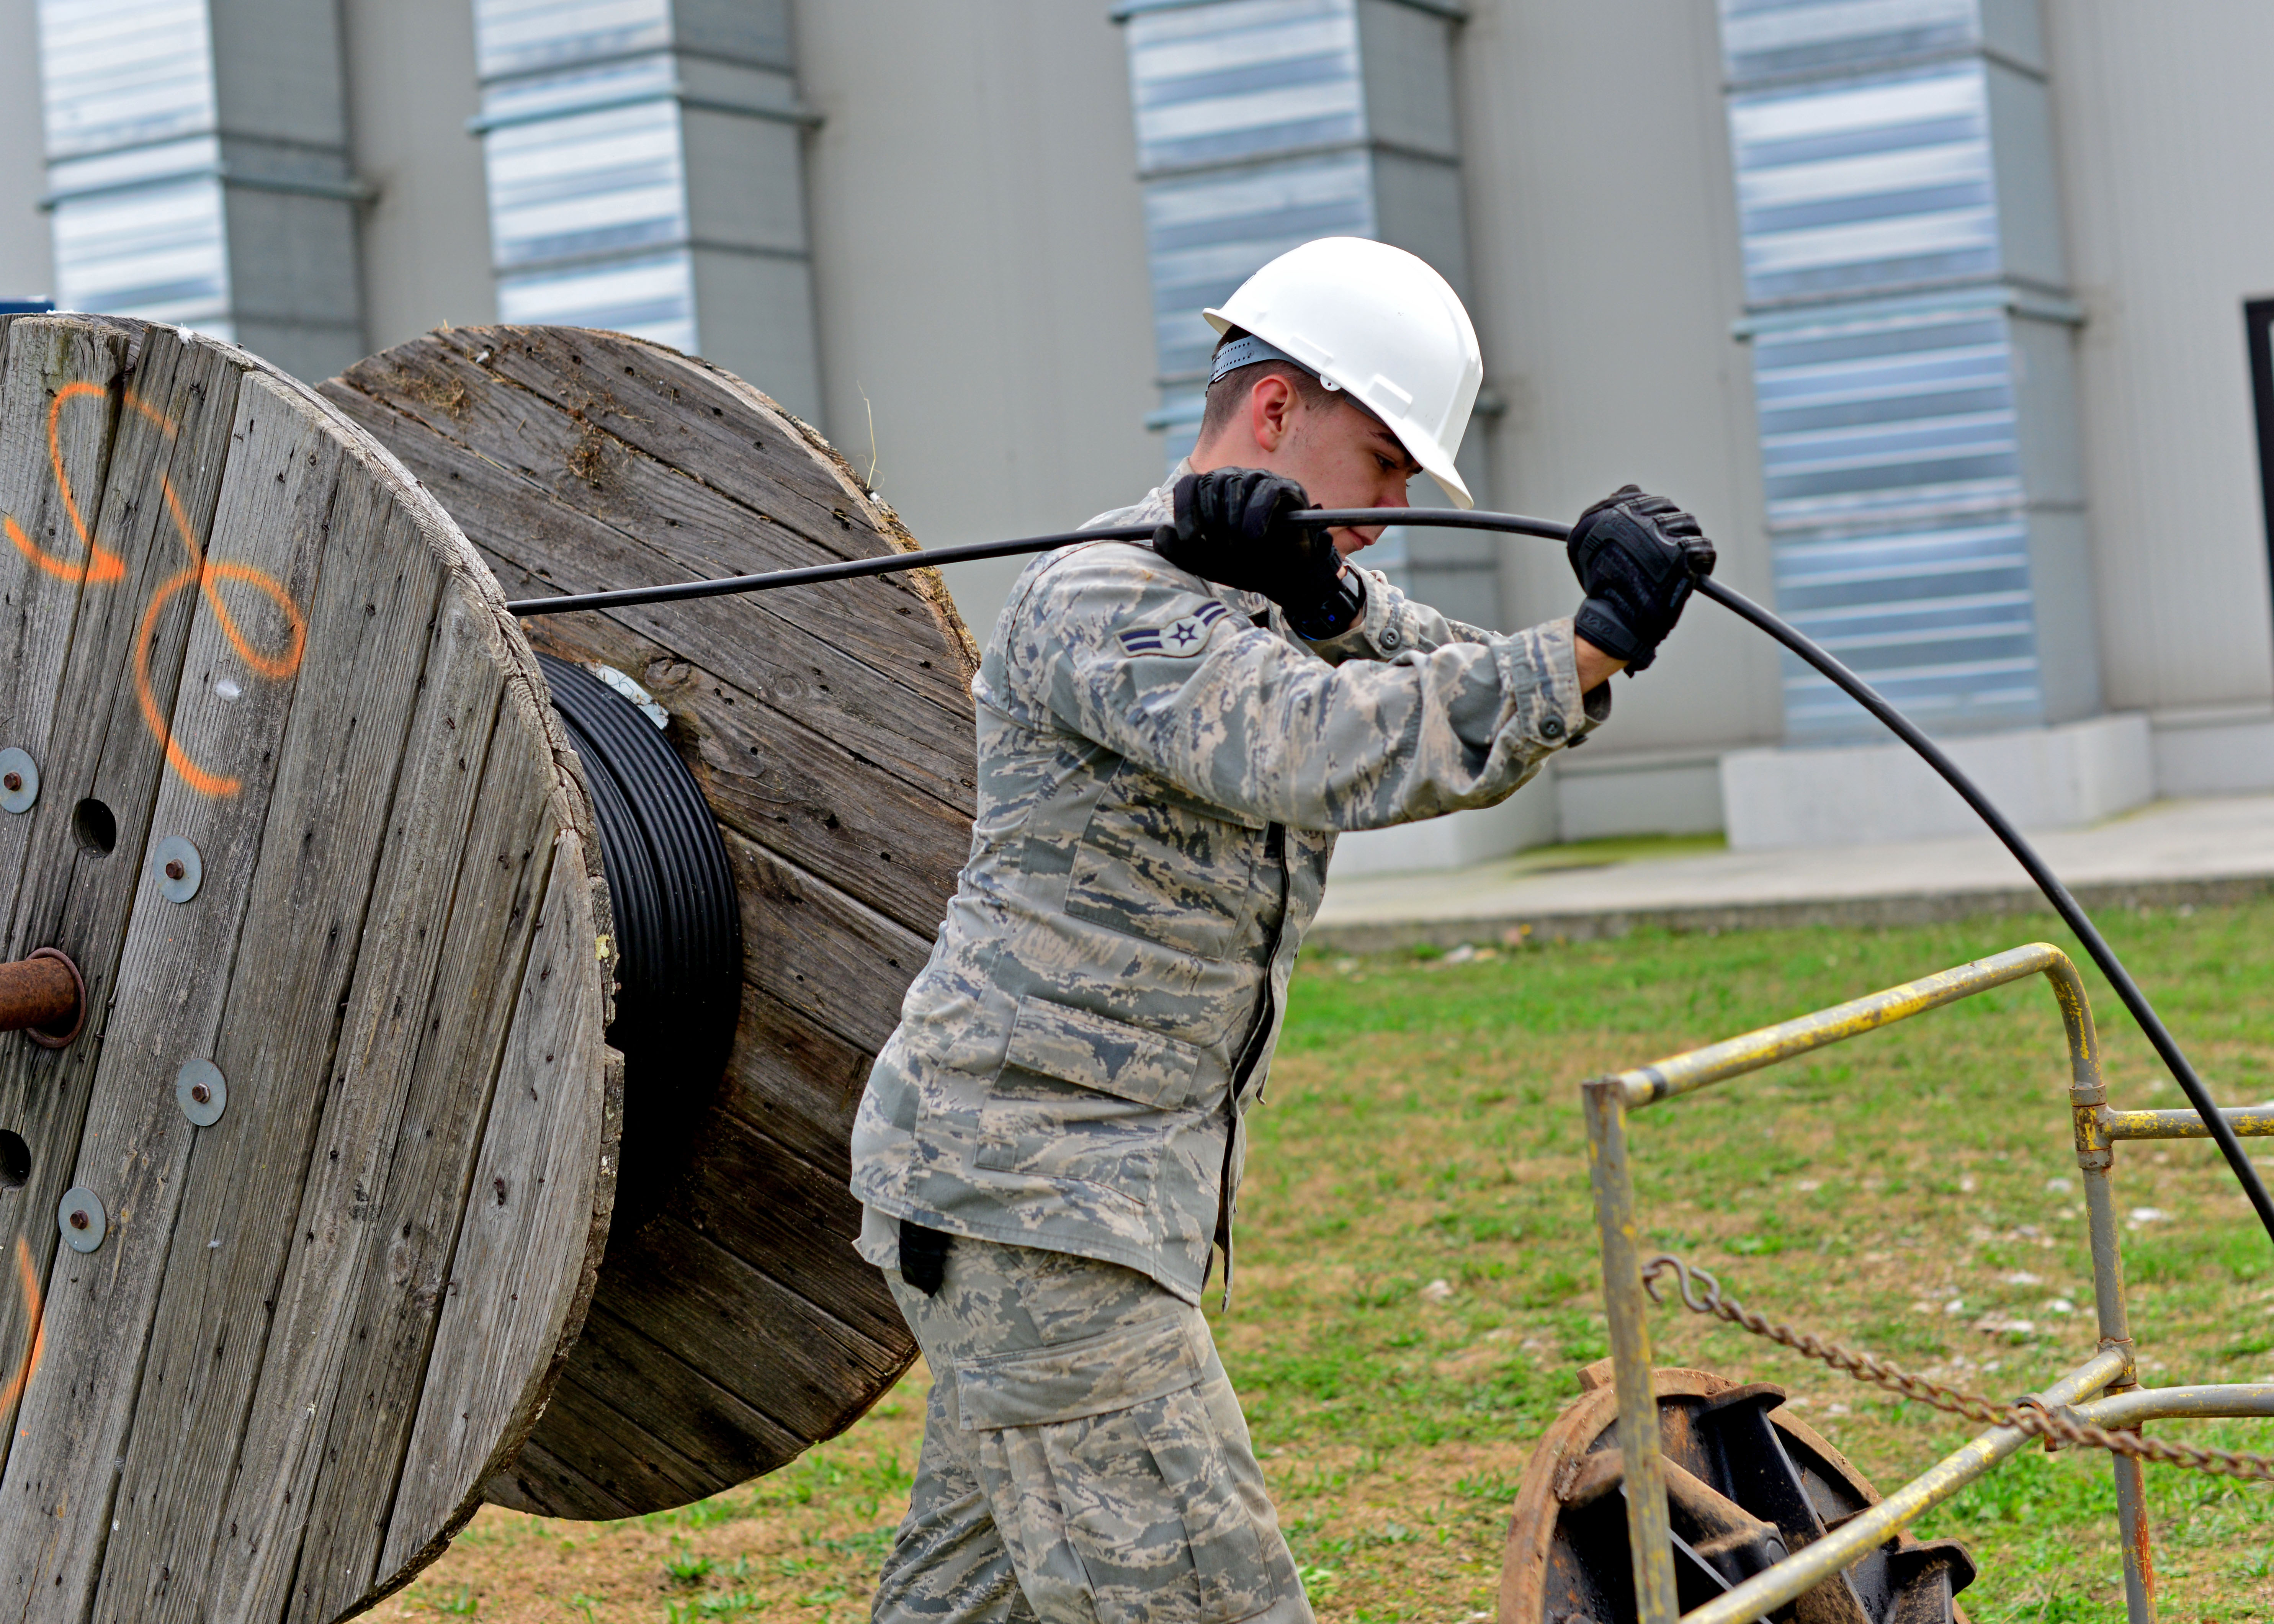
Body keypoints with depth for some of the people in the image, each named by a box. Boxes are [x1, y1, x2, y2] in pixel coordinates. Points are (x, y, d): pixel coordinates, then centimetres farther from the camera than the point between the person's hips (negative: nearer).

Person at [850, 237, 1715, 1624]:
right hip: (1022, 1190, -10)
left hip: (1112, 1192, 10)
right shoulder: (1100, 598, -15)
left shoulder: (1273, 607, 16)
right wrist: (1593, 649, -39)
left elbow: (1468, 716, 0)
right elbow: (1325, 754, -32)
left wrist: (1328, 600, -18)